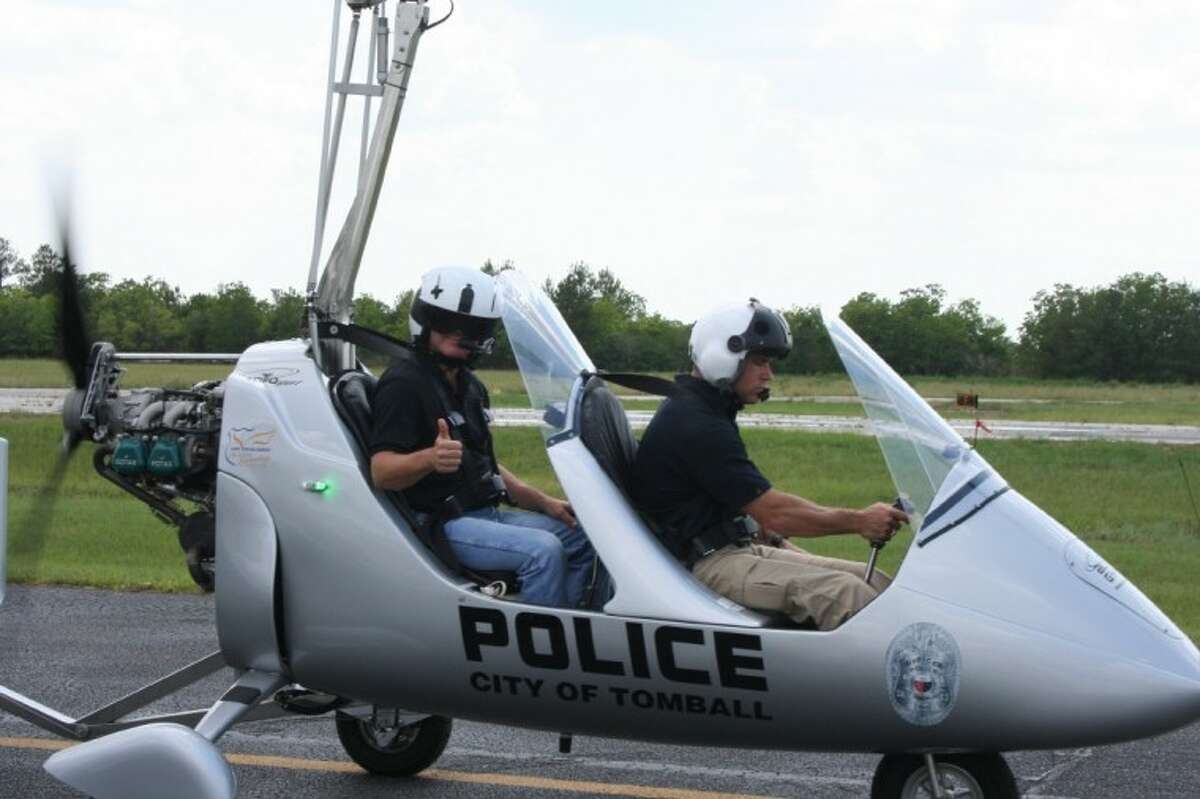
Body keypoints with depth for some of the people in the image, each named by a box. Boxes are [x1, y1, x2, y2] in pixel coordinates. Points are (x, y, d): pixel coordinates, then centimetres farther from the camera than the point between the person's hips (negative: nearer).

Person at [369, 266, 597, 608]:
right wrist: (430, 458, -42)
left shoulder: (469, 386, 19)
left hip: (486, 514, 10)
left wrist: (544, 502, 13)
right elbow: (381, 472, -22)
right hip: (440, 526, -10)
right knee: (543, 550, -27)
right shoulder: (404, 383, -11)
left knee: (584, 536, 3)